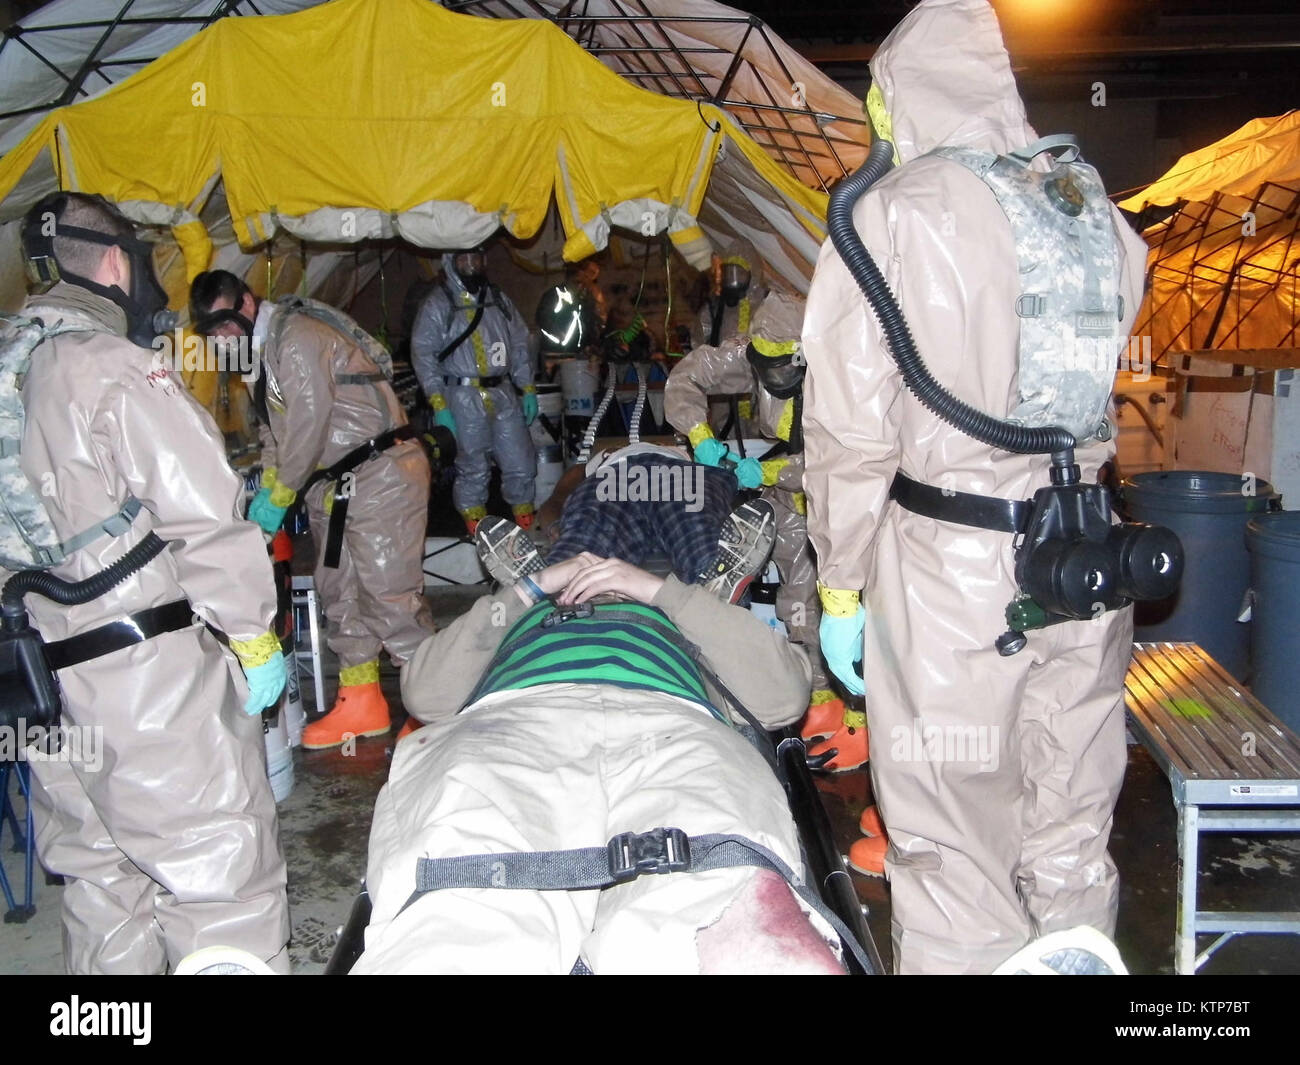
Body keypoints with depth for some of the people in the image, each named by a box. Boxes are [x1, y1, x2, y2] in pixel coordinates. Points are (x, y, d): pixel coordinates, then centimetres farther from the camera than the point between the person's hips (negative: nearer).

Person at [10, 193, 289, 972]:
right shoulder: (112, 366, -12)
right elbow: (203, 515, -18)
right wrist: (255, 637, -10)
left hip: (45, 673, 9)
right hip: (148, 667, -9)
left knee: (99, 878, 21)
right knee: (220, 876, 0)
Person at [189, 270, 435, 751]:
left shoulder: (298, 336, -15)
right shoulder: (259, 348, 16)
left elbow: (308, 425, -19)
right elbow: (275, 429, 21)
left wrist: (279, 497, -10)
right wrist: (266, 488, 9)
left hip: (380, 472, -10)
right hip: (330, 482, 10)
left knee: (388, 591, -12)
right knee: (339, 590, 13)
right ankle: (359, 702, 23)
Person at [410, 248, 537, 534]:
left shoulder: (499, 300, 14)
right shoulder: (438, 304, -1)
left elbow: (520, 346, 18)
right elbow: (423, 354, -6)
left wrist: (528, 389, 11)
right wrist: (439, 405, -13)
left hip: (503, 393, 4)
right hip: (465, 399, -4)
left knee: (521, 462, 4)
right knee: (473, 468, 1)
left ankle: (527, 522, 22)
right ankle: (478, 532, 14)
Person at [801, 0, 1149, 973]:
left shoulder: (891, 213, -9)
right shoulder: (1097, 212, 7)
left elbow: (851, 425, -9)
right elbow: (1096, 387, 7)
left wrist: (840, 587, -2)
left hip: (946, 568, -5)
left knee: (954, 846, 7)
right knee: (1071, 836, 19)